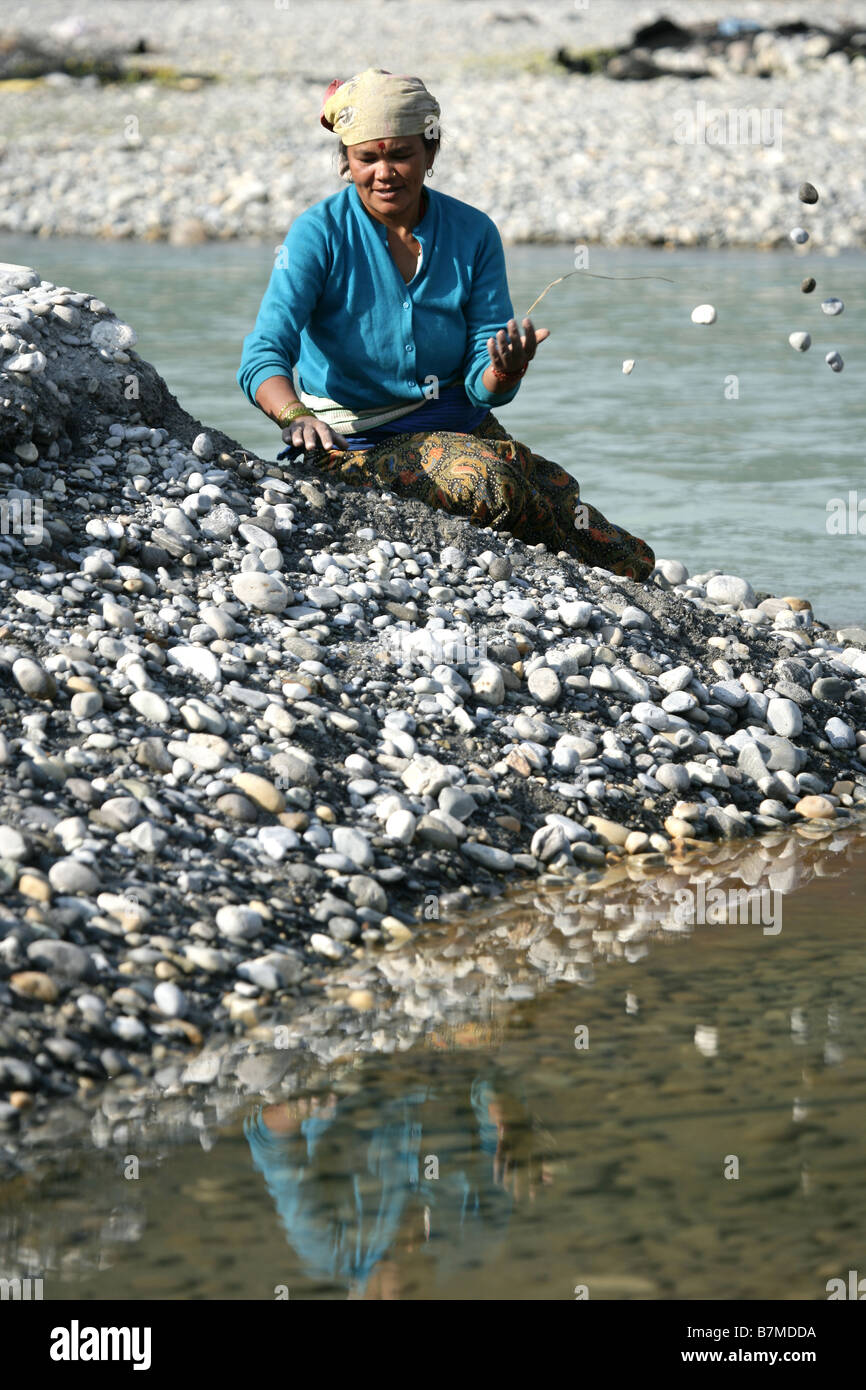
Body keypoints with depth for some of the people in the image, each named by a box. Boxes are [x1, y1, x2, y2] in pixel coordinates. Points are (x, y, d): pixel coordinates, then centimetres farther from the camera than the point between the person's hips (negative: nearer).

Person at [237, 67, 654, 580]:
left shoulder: (473, 233, -1)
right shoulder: (319, 235, -11)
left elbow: (481, 386, -4)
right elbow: (265, 354, -23)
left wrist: (505, 373, -29)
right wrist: (296, 416, -44)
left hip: (459, 424, 3)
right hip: (361, 440, -3)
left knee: (635, 566, -12)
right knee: (488, 480, -35)